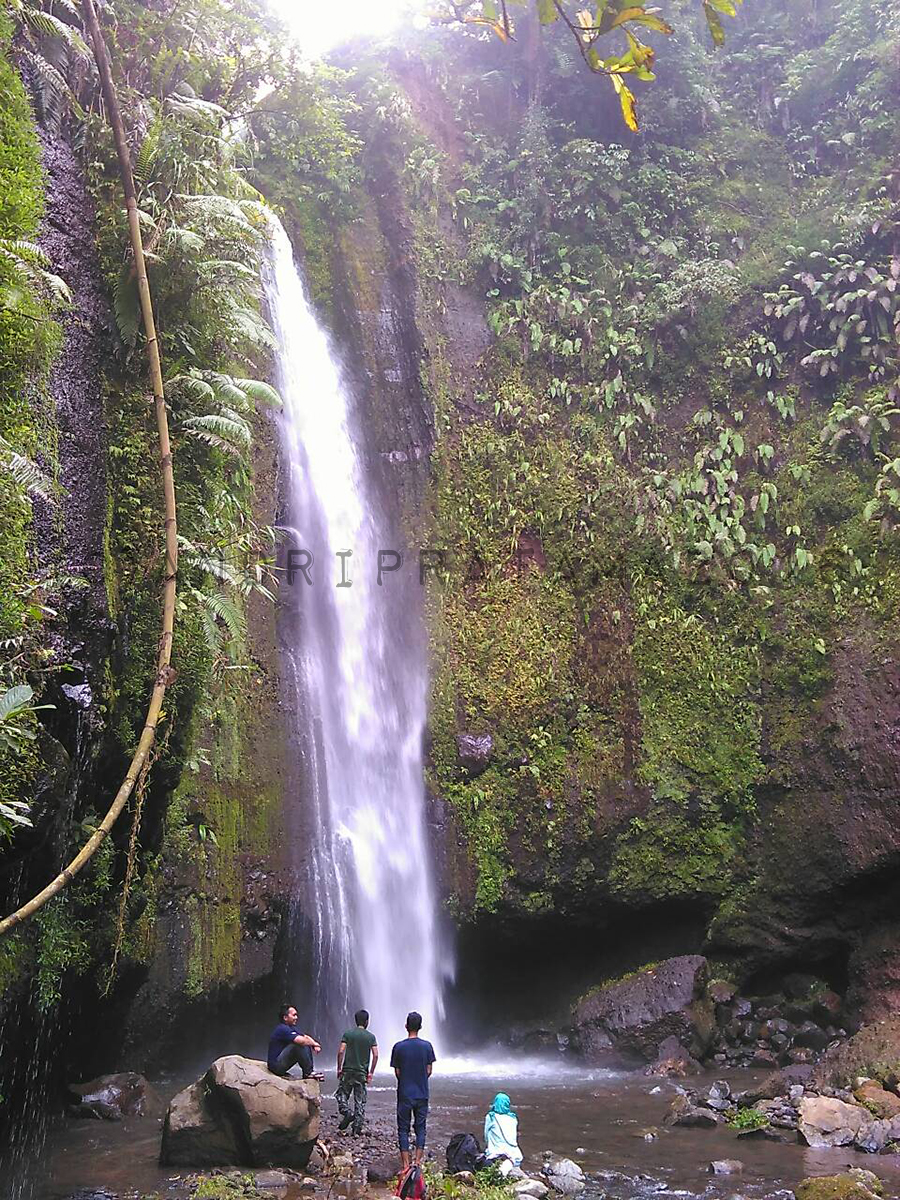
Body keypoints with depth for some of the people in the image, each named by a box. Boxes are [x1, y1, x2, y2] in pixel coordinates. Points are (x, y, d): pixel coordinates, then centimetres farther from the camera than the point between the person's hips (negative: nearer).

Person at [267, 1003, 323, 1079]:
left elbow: (306, 1037, 15)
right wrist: (314, 1044, -12)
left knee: (306, 1046, 6)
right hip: (276, 1066, -10)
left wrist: (315, 1045, -6)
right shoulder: (282, 1029, -20)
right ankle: (308, 1072, -15)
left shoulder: (291, 1028, 12)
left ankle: (309, 1072, 1)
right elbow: (301, 1041, -29)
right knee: (298, 1045, -25)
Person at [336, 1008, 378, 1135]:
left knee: (341, 1094, 13)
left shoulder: (348, 1034, -1)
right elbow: (375, 1055, -4)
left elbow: (341, 1051, -8)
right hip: (362, 1073, 1)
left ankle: (347, 1113, -10)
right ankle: (357, 1127, 6)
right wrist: (371, 1073, 3)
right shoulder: (371, 1037, 1)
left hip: (348, 1071, -1)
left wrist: (339, 1068, 0)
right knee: (360, 1100, 7)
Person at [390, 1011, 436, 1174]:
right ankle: (418, 1162, 9)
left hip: (404, 1094, -1)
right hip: (422, 1094, 1)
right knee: (420, 1128, 11)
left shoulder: (399, 1047, -8)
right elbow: (429, 1071, -1)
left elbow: (397, 1072, -2)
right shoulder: (427, 1046, -5)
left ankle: (405, 1164, 5)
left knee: (403, 1129, 7)